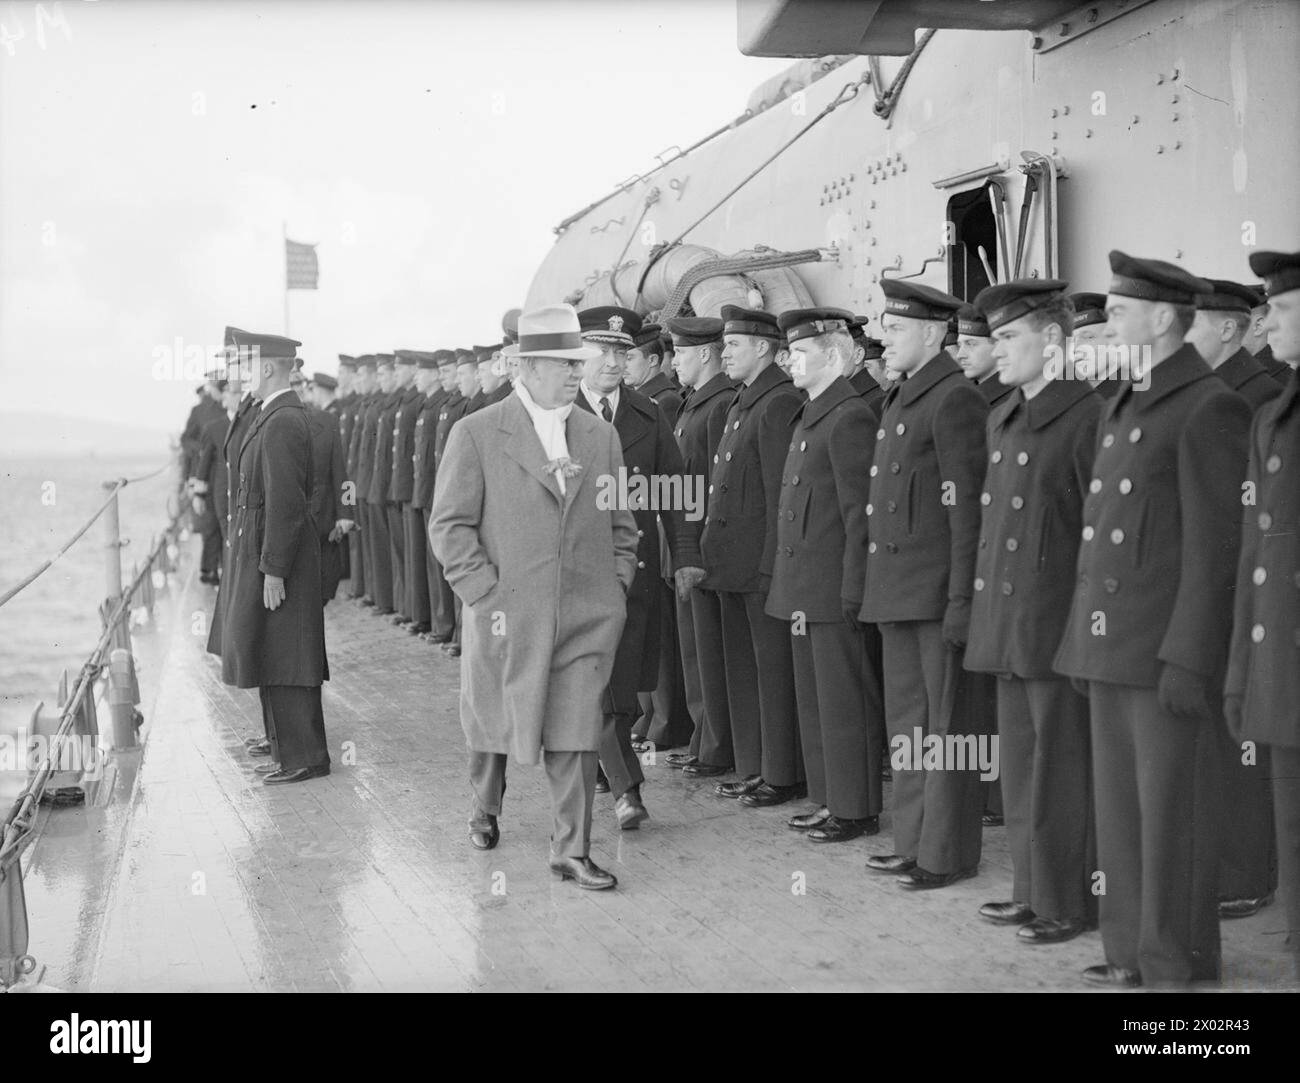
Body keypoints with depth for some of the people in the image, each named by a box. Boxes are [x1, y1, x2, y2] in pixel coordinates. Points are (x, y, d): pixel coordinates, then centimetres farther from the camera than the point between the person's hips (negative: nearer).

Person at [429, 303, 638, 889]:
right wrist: (486, 598, -12)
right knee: (493, 722, 15)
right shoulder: (476, 434, -5)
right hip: (506, 615, -2)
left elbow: (620, 524, 16)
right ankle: (485, 808, 42)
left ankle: (571, 849, 6)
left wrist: (615, 588, 5)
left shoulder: (600, 435, 8)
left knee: (575, 735, -2)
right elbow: (449, 526, -6)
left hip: (586, 618, 2)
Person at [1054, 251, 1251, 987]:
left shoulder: (1210, 407, -11)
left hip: (1167, 648, -8)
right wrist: (1084, 637, 15)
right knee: (1121, 810, 13)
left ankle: (1176, 965, 12)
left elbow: (1215, 546, -15)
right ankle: (1133, 952, 23)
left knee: (1171, 813, 1)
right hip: (1110, 644, 8)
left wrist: (1187, 658, -18)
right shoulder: (1124, 407, 16)